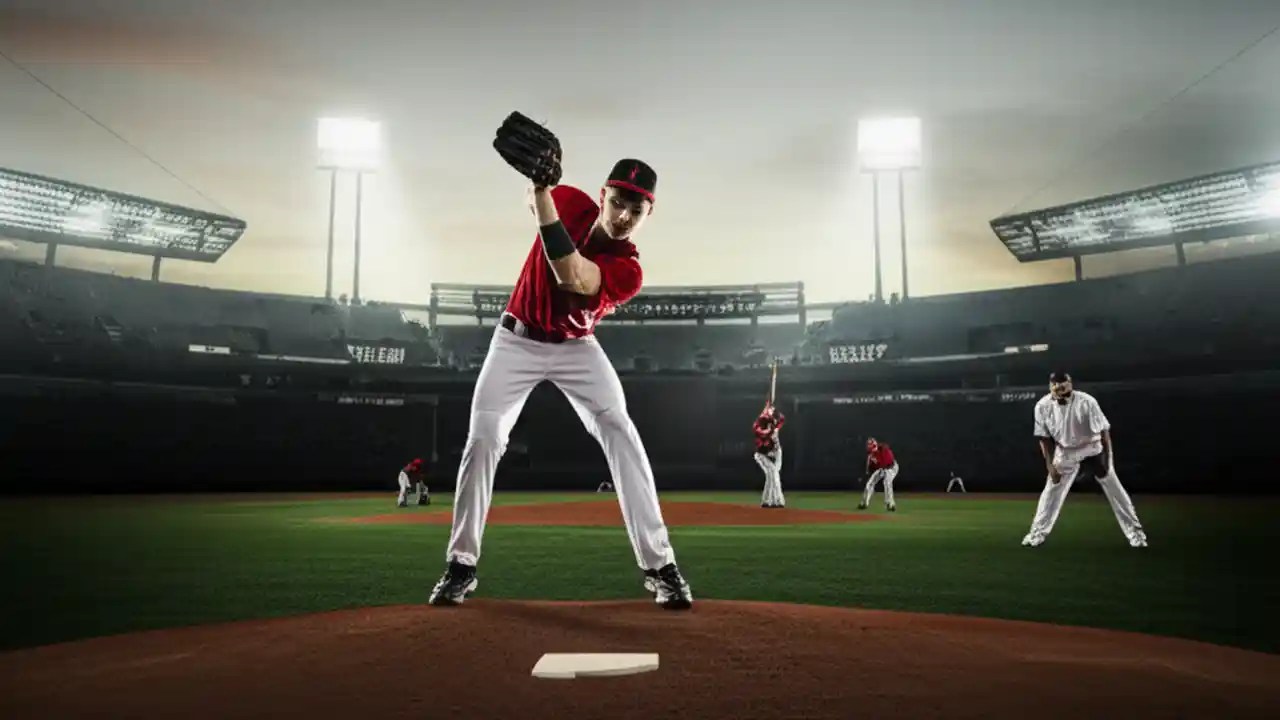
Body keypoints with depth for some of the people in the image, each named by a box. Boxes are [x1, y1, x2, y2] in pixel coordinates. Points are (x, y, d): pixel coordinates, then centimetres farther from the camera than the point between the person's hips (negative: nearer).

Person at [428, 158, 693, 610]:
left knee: (621, 434, -18)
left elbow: (570, 277, -46)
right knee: (483, 440, -10)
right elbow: (536, 196, 13)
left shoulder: (627, 272, -25)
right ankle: (461, 564, 4)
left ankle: (660, 566, -12)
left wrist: (543, 190, -48)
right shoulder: (569, 202, -15)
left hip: (576, 348, -1)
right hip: (517, 339, 2)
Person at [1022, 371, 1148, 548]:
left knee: (1114, 490, 2)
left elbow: (1103, 431, -19)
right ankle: (1037, 533, 16)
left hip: (1093, 449, -2)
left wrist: (1107, 459, -22)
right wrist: (1050, 464, -11)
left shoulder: (1086, 402, -28)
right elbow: (1045, 438, -9)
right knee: (1051, 491, 5)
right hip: (1065, 453, 2)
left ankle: (1134, 530, 15)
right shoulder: (1042, 406, -20)